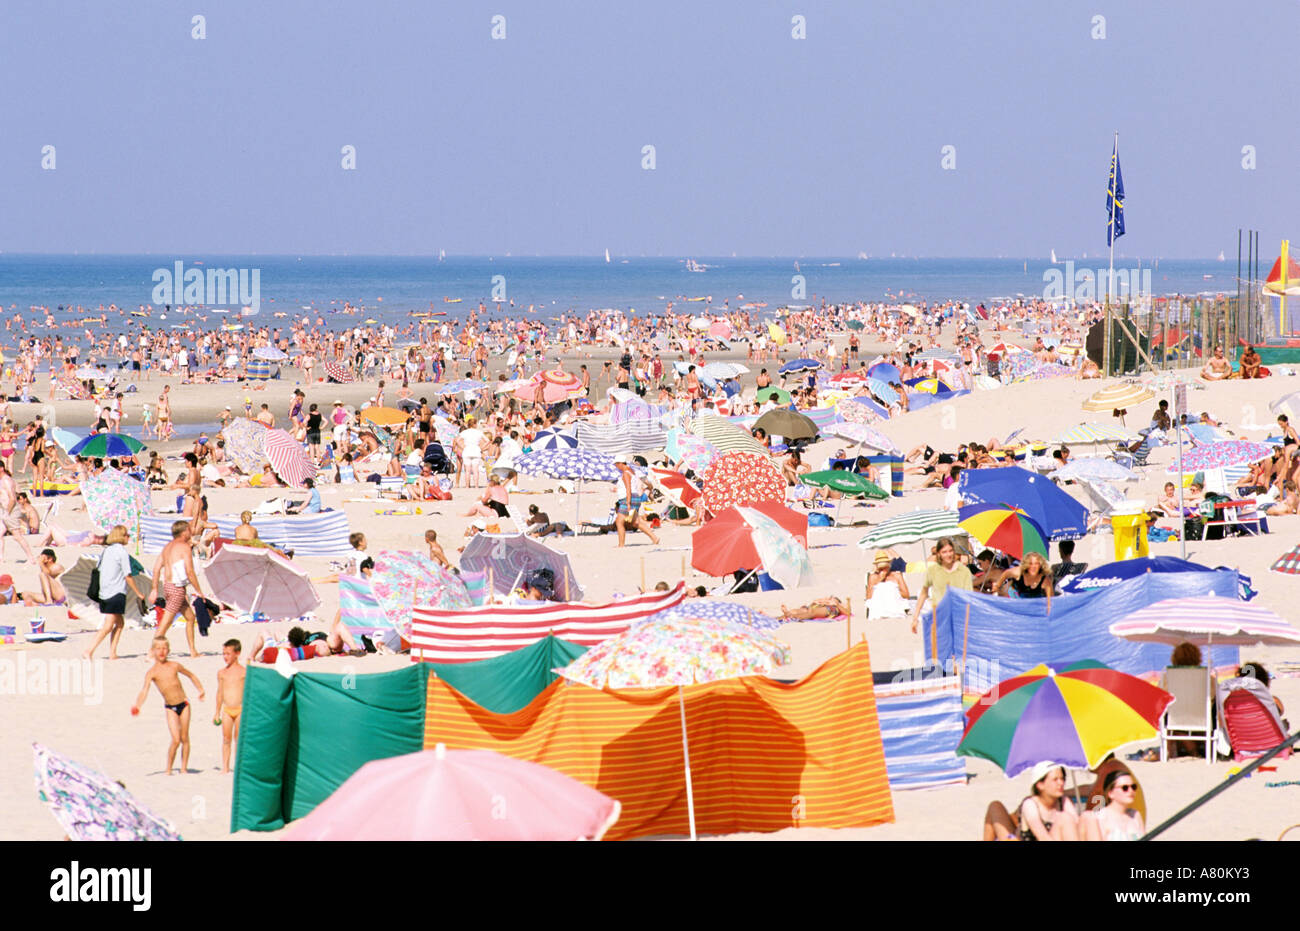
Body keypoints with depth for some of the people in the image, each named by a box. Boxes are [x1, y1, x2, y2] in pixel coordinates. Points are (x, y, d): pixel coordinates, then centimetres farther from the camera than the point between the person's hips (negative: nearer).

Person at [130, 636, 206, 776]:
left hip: (183, 704, 3)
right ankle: (168, 769, 0)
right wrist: (137, 705, -32)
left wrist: (200, 690, 15)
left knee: (185, 738, 4)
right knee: (176, 739, -14)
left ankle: (184, 768, 15)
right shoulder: (152, 672, -5)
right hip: (170, 707, -3)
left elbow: (191, 675, 19)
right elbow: (144, 691, -16)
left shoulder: (174, 666, 2)